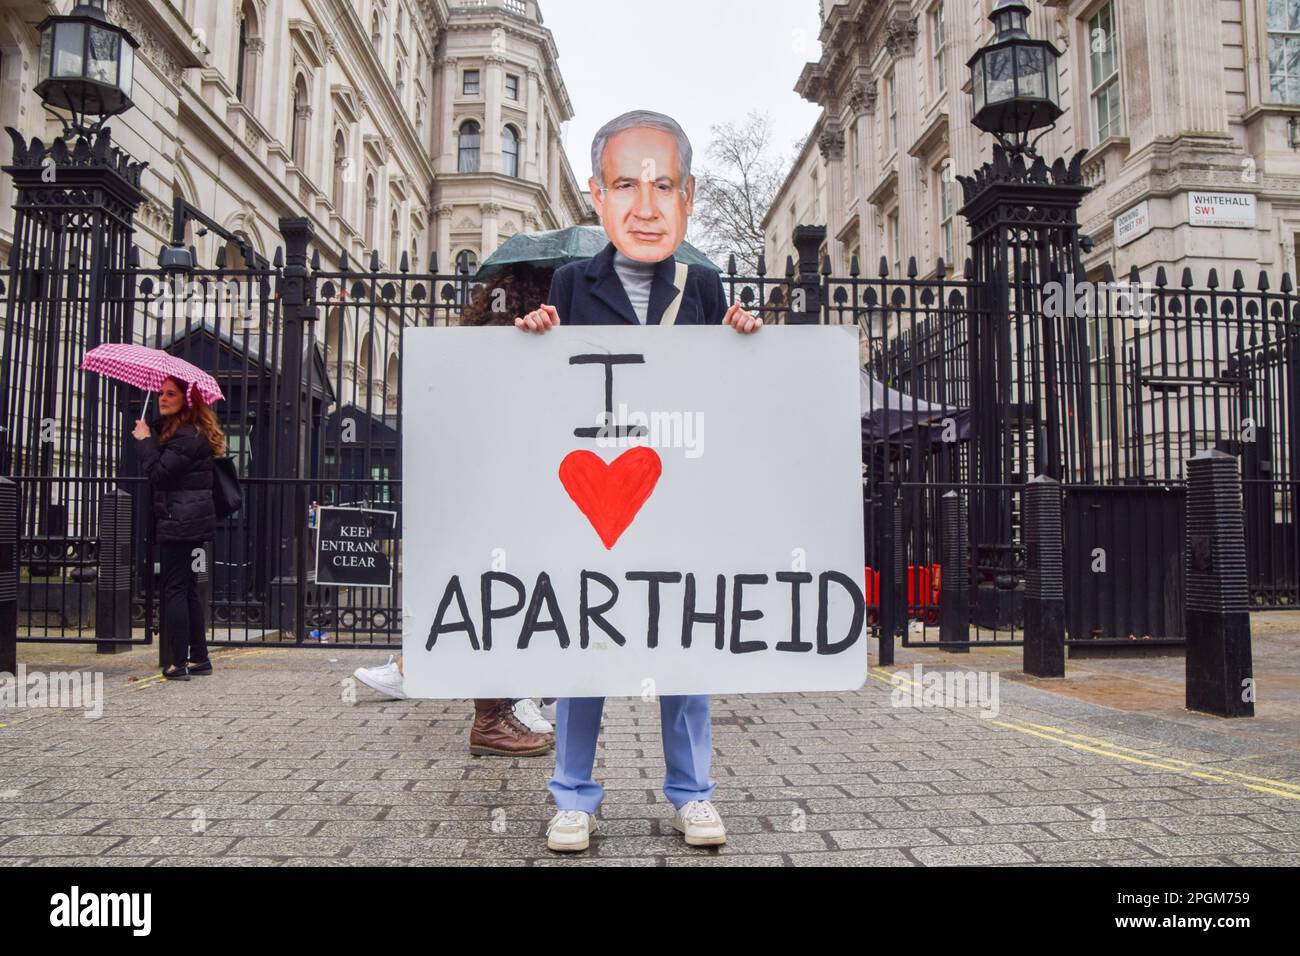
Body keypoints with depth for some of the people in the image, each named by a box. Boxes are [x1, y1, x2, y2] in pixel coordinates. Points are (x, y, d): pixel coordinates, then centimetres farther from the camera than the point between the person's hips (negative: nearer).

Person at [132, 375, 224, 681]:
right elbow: (163, 472, 20)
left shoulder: (186, 436, -15)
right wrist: (147, 439, 8)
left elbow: (158, 474, -19)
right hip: (190, 521, 10)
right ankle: (199, 658, 20)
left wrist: (145, 440, -8)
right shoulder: (172, 429, 18)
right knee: (188, 588, 14)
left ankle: (179, 663, -2)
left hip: (179, 522, -10)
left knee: (174, 589, -6)